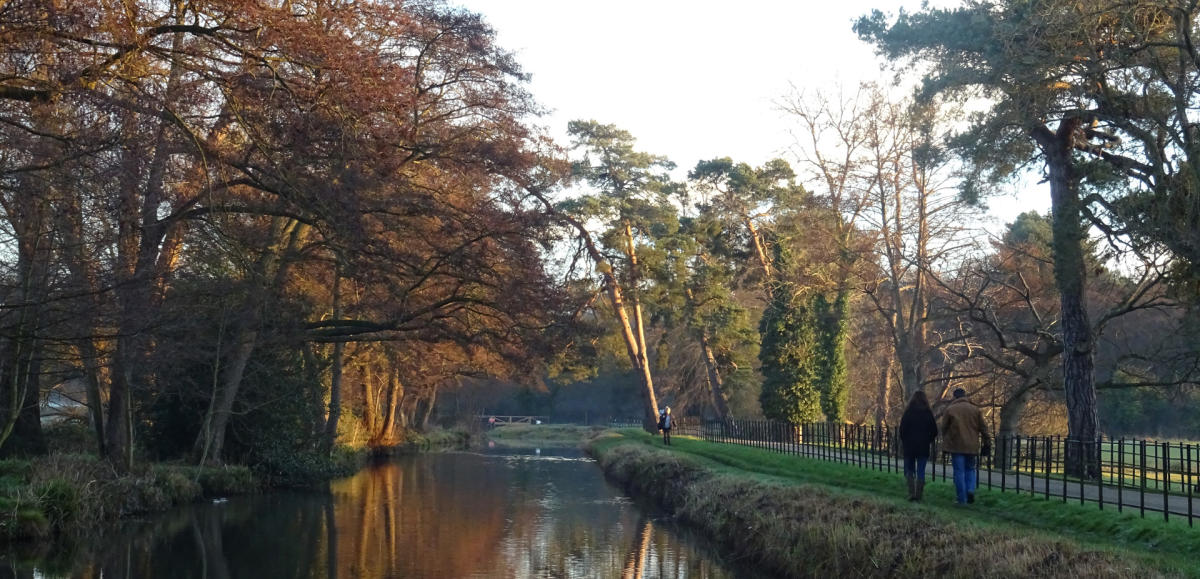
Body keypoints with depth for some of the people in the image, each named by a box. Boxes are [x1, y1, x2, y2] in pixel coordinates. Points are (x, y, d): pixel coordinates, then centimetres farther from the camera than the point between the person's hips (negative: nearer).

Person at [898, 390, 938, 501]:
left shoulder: (908, 412, -6)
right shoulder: (928, 413, 0)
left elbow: (902, 429, -7)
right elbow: (934, 431, 2)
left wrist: (903, 441, 8)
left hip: (909, 446, -1)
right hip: (924, 446, 1)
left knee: (909, 470, 9)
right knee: (921, 471, 6)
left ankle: (911, 493, -6)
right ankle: (919, 494, 4)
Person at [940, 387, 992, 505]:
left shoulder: (950, 409, -2)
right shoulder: (975, 409, 6)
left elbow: (944, 428, 1)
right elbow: (983, 427, 6)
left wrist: (945, 441, 15)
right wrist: (987, 442, 13)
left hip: (956, 446, -2)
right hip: (972, 446, 3)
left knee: (959, 471, 2)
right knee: (970, 469, 17)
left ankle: (961, 498, 2)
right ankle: (970, 489, -5)